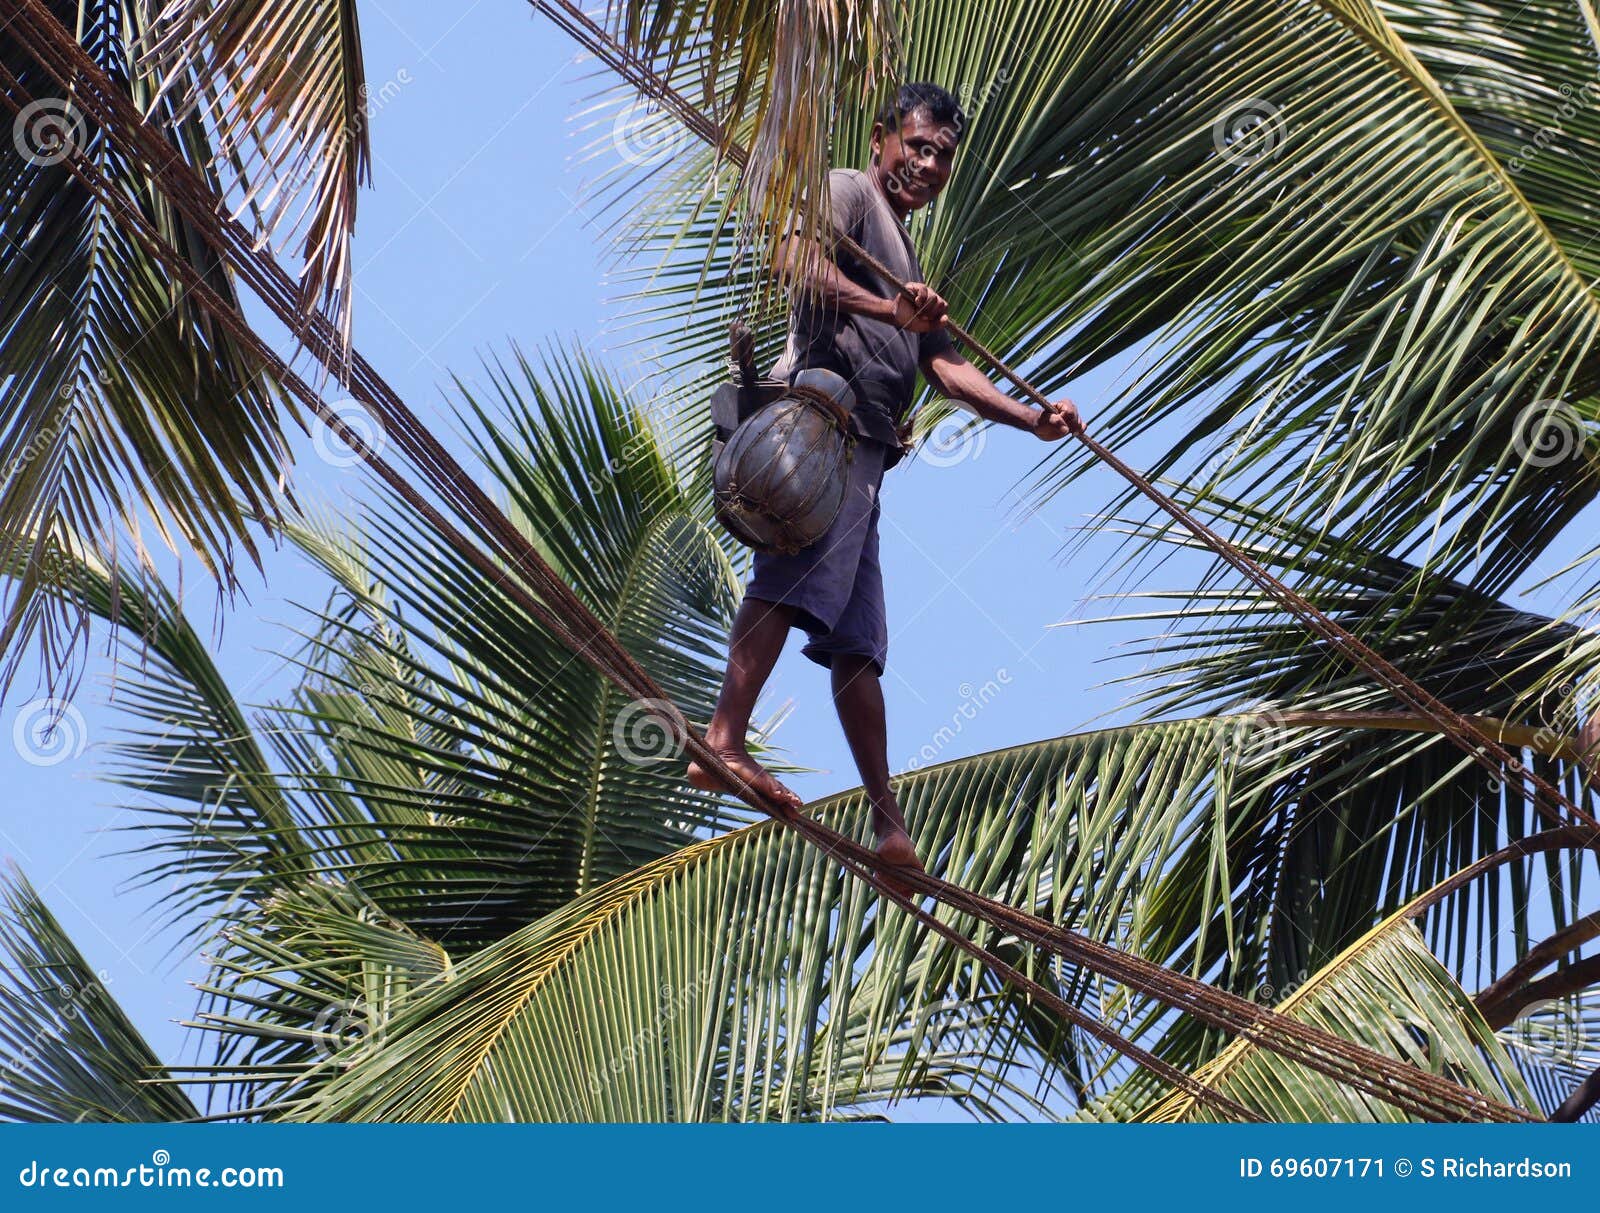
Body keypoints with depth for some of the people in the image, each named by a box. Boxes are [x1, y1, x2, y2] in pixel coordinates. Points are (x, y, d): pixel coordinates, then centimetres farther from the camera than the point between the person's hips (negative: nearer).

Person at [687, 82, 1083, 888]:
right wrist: (890, 310, -27)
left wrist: (1032, 420, 18)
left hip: (863, 450, 9)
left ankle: (887, 821, 5)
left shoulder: (908, 265, 35)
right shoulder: (847, 193, 8)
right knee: (798, 574, -29)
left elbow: (946, 368, 30)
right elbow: (797, 257, -14)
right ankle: (724, 741, -41)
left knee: (856, 643, 6)